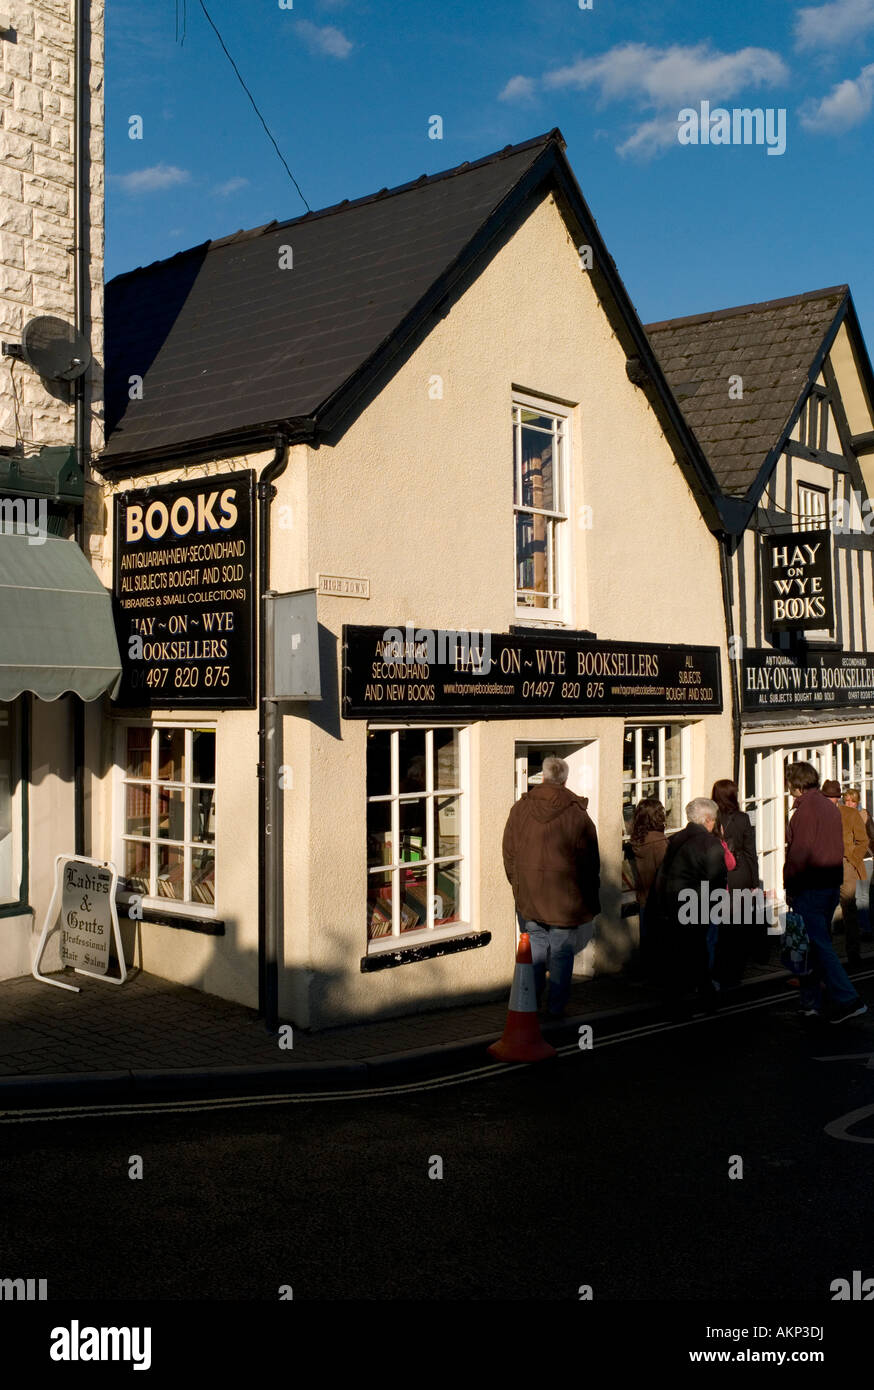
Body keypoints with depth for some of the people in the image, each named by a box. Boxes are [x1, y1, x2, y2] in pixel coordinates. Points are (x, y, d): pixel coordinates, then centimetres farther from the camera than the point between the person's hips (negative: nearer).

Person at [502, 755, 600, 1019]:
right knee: (562, 952, 8)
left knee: (534, 949, 13)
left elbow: (509, 855, 6)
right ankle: (556, 1006, 13)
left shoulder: (520, 809, -1)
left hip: (528, 896, 2)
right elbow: (590, 863, -4)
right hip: (565, 898, -2)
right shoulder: (577, 814, -8)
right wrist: (592, 902, 6)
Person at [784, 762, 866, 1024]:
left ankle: (846, 1000, -11)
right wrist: (834, 880, 19)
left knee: (818, 946, -6)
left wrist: (789, 884, -10)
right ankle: (811, 1002, 18)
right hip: (832, 884, 9)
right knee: (817, 944, 13)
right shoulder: (831, 807, 12)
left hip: (809, 887, -9)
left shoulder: (806, 809, -15)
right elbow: (838, 848, 16)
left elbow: (799, 852, -19)